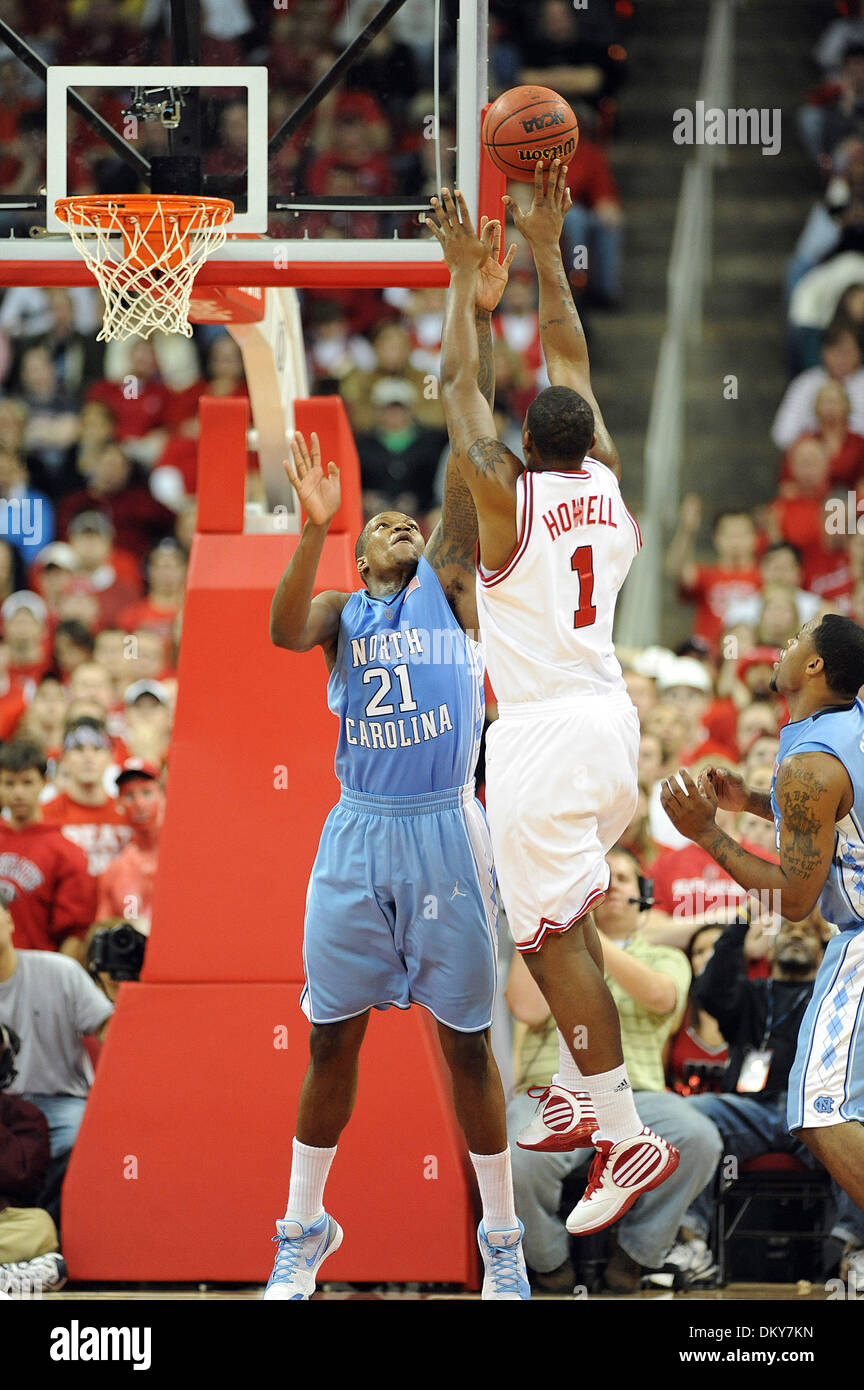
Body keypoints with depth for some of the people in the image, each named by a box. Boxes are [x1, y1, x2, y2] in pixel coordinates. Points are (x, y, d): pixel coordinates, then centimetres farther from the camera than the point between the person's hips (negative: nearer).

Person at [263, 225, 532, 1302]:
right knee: (332, 1038, 5)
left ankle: (501, 1234, 12)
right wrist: (313, 528, -27)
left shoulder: (450, 588, 8)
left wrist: (479, 318, -9)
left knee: (467, 1041, 3)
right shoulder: (340, 615, 11)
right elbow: (283, 630, -14)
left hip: (444, 830, -1)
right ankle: (304, 1228, 17)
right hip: (358, 836, 1)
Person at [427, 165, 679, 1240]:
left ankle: (626, 1139, -13)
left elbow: (457, 382, -2)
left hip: (542, 737, -8)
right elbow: (570, 359, 16)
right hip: (609, 721, 8)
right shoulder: (608, 484, 5)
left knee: (553, 936, -7)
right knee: (564, 917, 23)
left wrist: (464, 272, 4)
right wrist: (546, 252, 18)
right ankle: (581, 1094, 25)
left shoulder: (506, 493, -11)